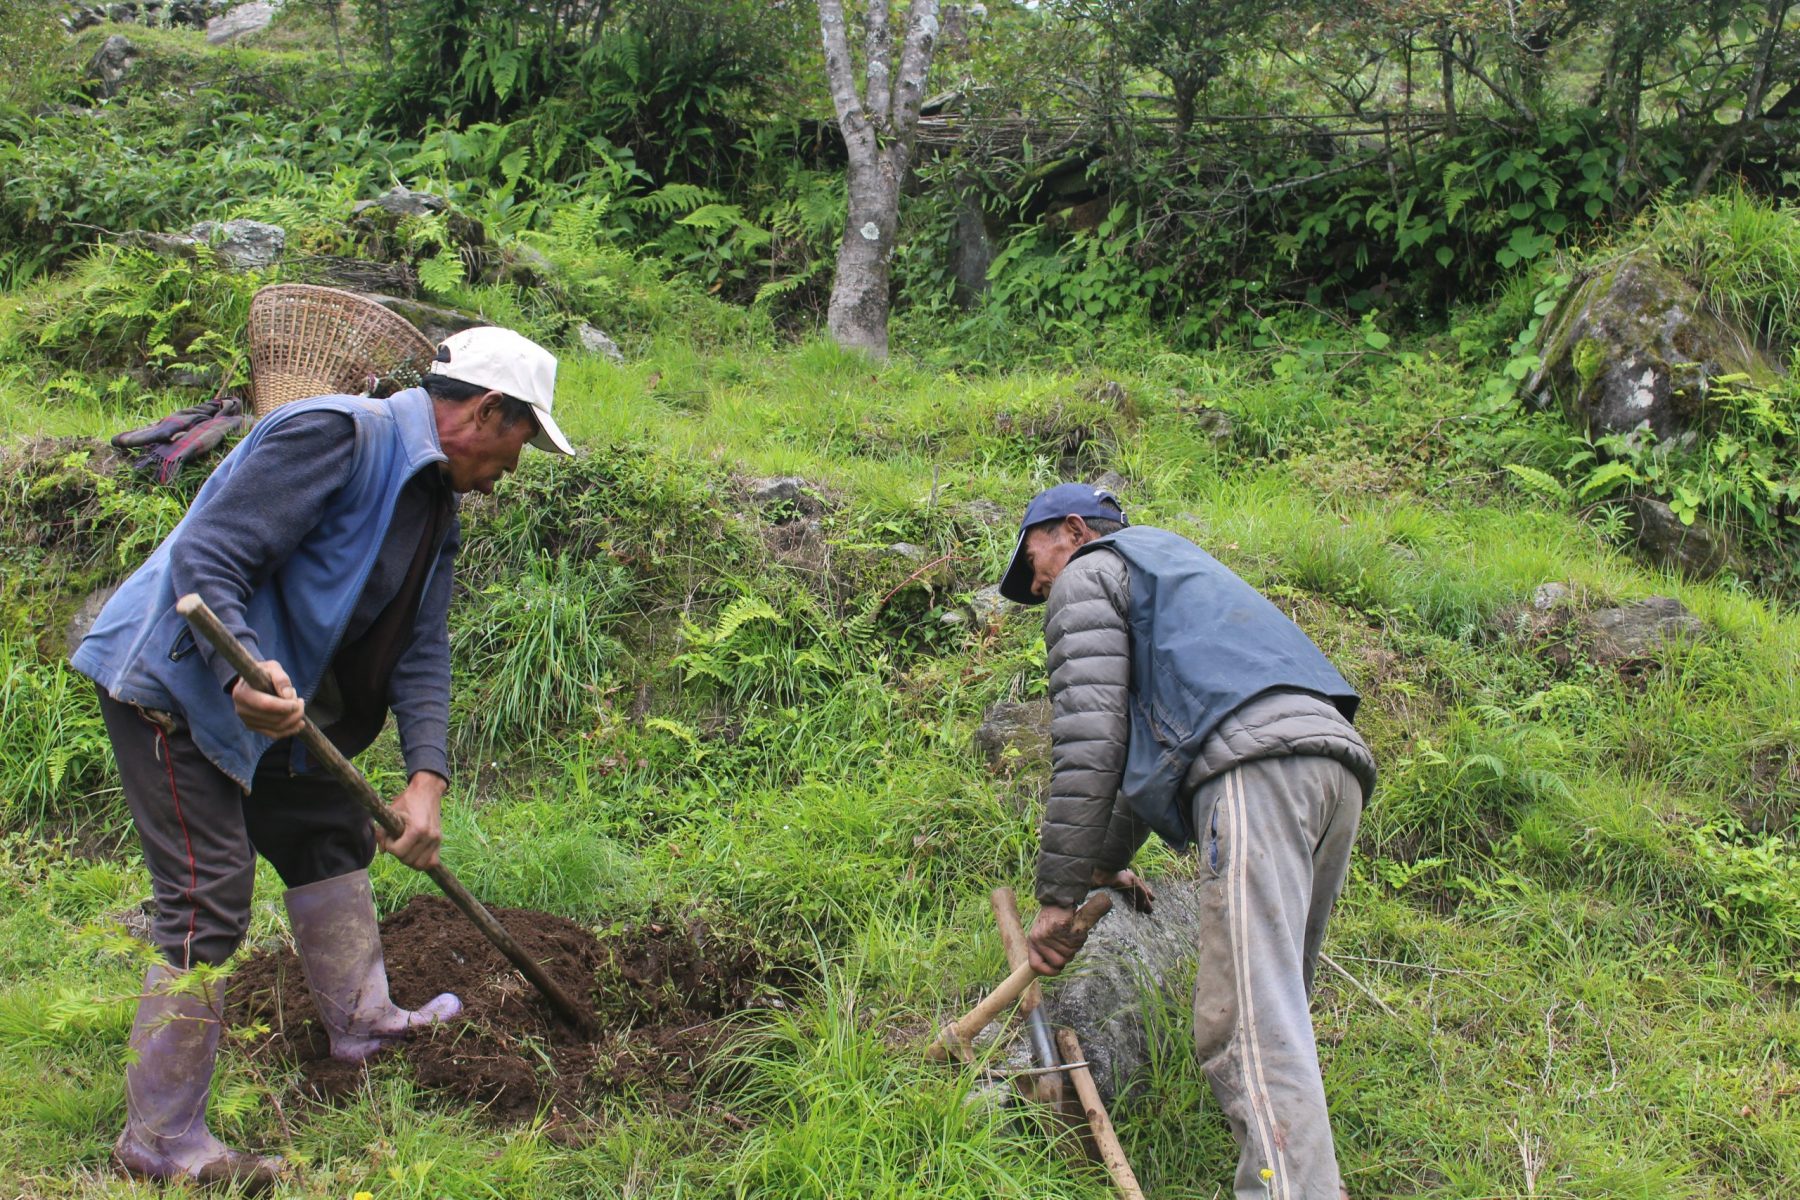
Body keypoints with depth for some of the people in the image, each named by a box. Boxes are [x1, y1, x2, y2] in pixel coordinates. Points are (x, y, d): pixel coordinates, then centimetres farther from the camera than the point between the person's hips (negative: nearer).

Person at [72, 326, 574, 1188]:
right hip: (174, 685, -10)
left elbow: (421, 652, 8)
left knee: (330, 834, 22)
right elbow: (204, 558, -26)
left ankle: (361, 1022, 42)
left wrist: (426, 778, -4)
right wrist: (247, 673, -42)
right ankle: (162, 1141, 1)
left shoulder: (434, 503, 10)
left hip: (268, 704, 10)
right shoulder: (336, 435, -21)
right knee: (208, 904, -10)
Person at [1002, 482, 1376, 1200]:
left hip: (1257, 766, -9)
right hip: (1338, 765, 9)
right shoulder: (1172, 564, 41)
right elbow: (1144, 744, 45)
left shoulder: (1086, 574, 14)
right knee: (1272, 1011, 12)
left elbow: (1089, 738, 0)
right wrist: (1109, 861, 50)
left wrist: (1059, 892, 2)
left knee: (1246, 1028, -19)